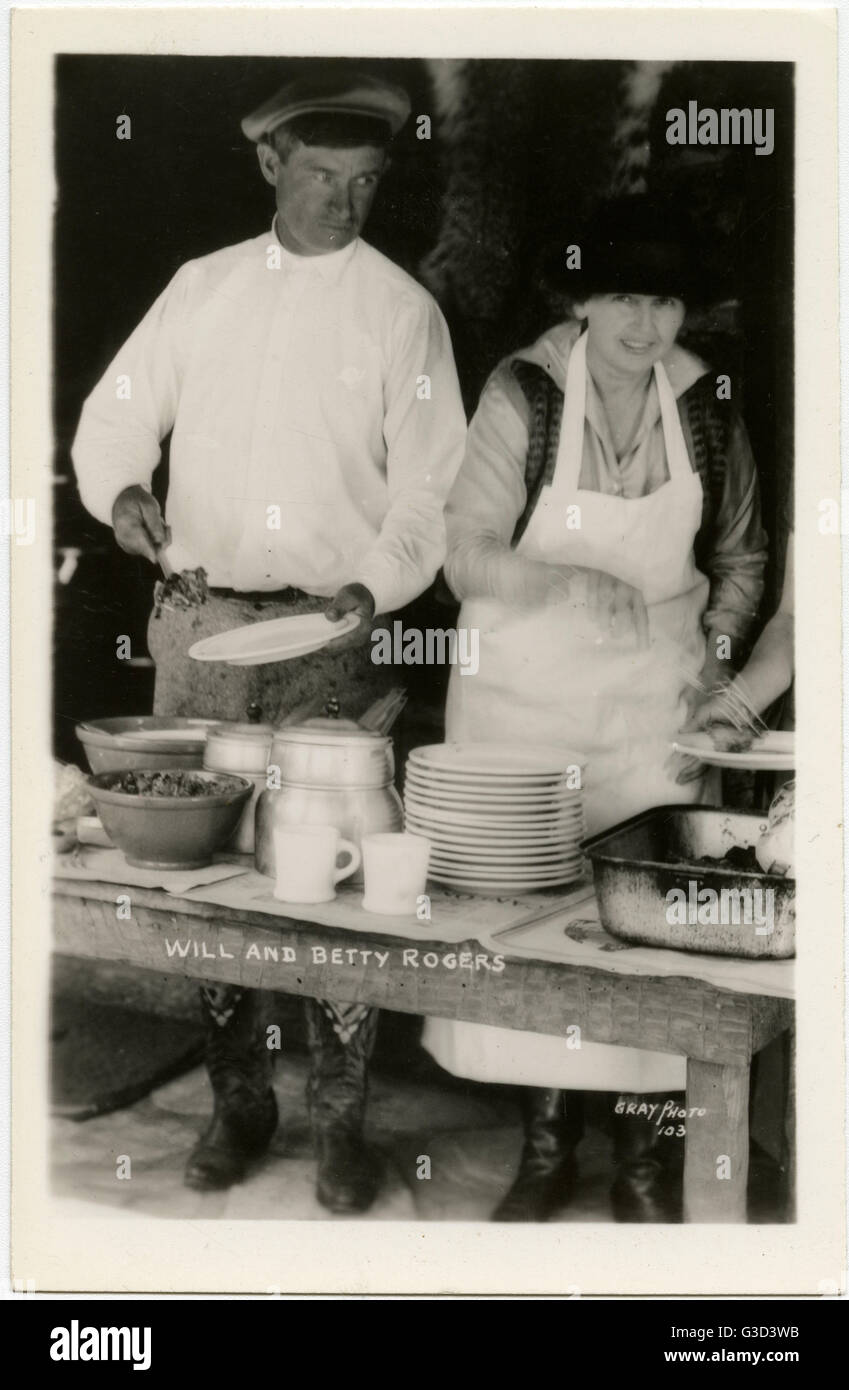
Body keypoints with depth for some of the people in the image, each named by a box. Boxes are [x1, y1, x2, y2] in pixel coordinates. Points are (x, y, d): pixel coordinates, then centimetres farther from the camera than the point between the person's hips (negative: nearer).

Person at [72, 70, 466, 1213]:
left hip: (334, 636, -3)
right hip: (203, 626, 3)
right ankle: (238, 1102, 24)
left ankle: (340, 1122, 15)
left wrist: (374, 585, -17)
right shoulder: (203, 288, 10)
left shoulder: (402, 310, 2)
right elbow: (117, 414, 11)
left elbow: (428, 486, -1)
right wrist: (120, 488, -10)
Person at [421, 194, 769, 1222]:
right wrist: (569, 583, -24)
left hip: (659, 692, 2)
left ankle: (641, 1150, 17)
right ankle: (546, 1140, 19)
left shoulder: (707, 408, 3)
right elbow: (467, 555, -9)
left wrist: (718, 639, -1)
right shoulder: (522, 395, -6)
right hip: (528, 687, -2)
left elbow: (742, 556, 16)